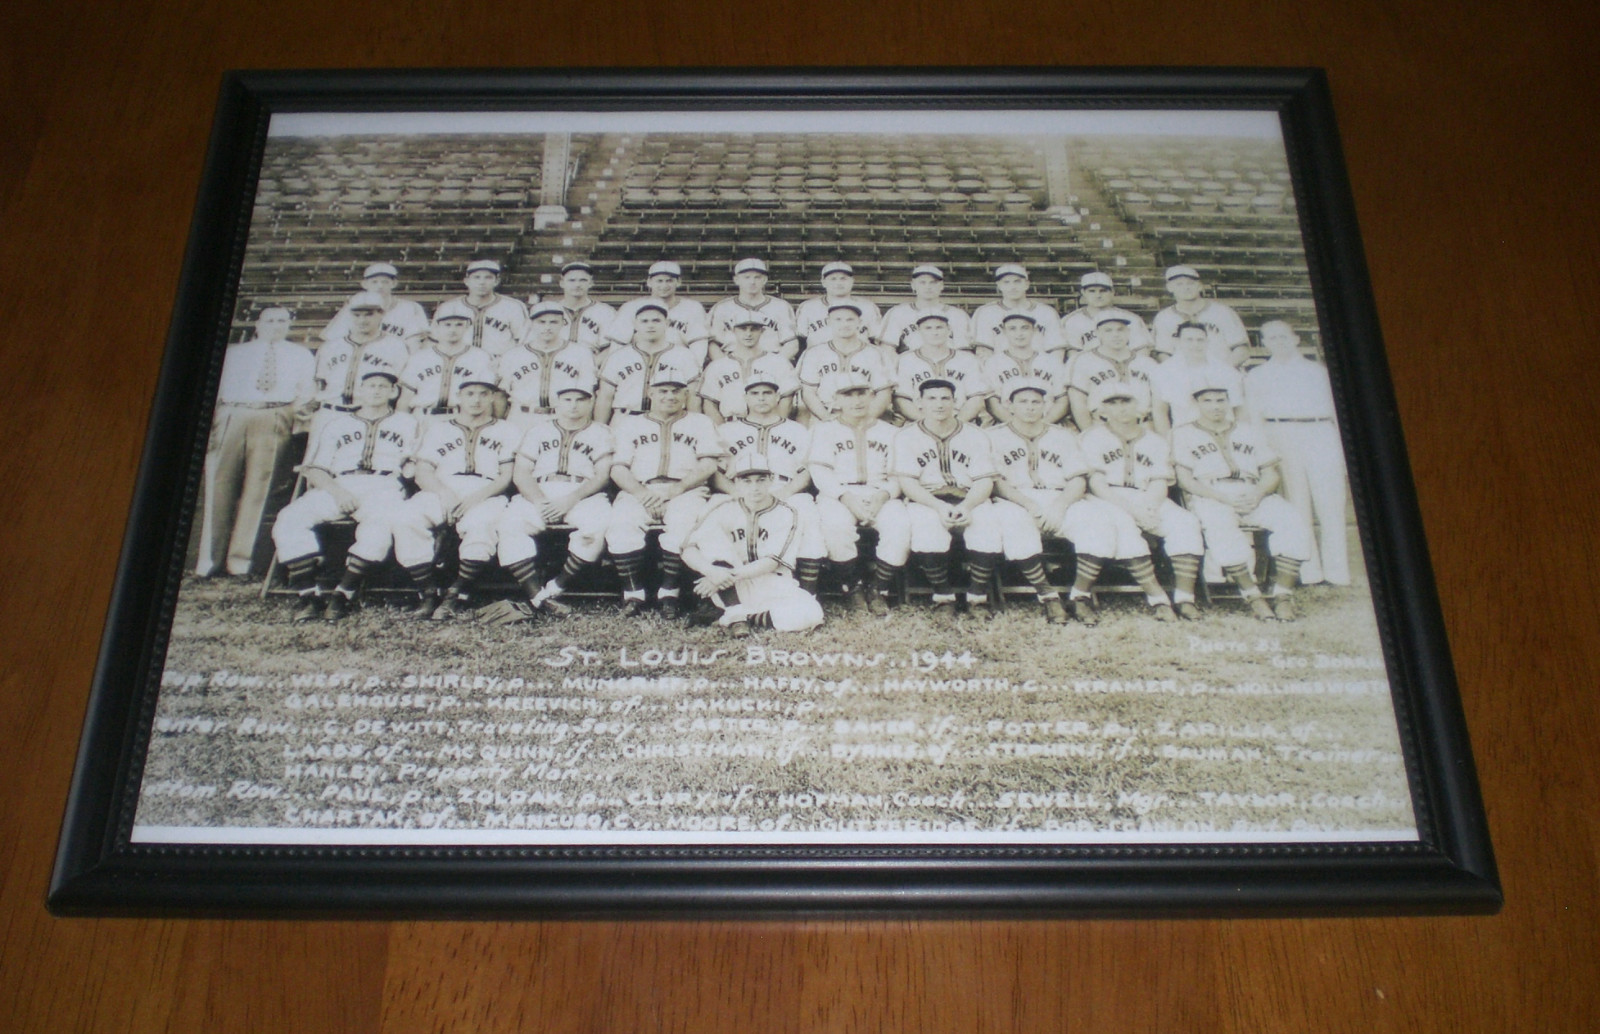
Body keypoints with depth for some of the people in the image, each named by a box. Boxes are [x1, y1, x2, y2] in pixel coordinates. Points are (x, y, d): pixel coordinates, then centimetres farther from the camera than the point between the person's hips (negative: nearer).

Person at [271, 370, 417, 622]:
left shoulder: (407, 424, 24)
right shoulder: (335, 423, 26)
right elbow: (314, 469, 15)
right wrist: (336, 491, -5)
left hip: (383, 487, -2)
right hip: (339, 487, 2)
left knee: (380, 525, -39)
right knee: (289, 519, -26)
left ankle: (343, 594, -31)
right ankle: (309, 594, -25)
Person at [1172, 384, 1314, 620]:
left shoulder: (1250, 431, 25)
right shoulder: (1184, 434, 15)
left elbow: (1270, 473, 16)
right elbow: (1185, 480, 2)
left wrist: (1258, 494, -9)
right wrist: (1225, 498, -12)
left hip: (1254, 496, 3)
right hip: (1211, 498, -3)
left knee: (1291, 520, -26)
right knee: (1221, 526, -39)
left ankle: (1283, 595, -26)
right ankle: (1253, 596, -33)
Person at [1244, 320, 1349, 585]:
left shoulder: (1318, 370, 22)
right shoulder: (1256, 376, 17)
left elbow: (1335, 411, 19)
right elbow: (1254, 419, 10)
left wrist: (1343, 449, 11)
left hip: (1322, 436, 2)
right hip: (1282, 435, -2)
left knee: (1332, 506, -6)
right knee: (1297, 508, -7)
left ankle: (1338, 573, -3)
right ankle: (1308, 574, -7)